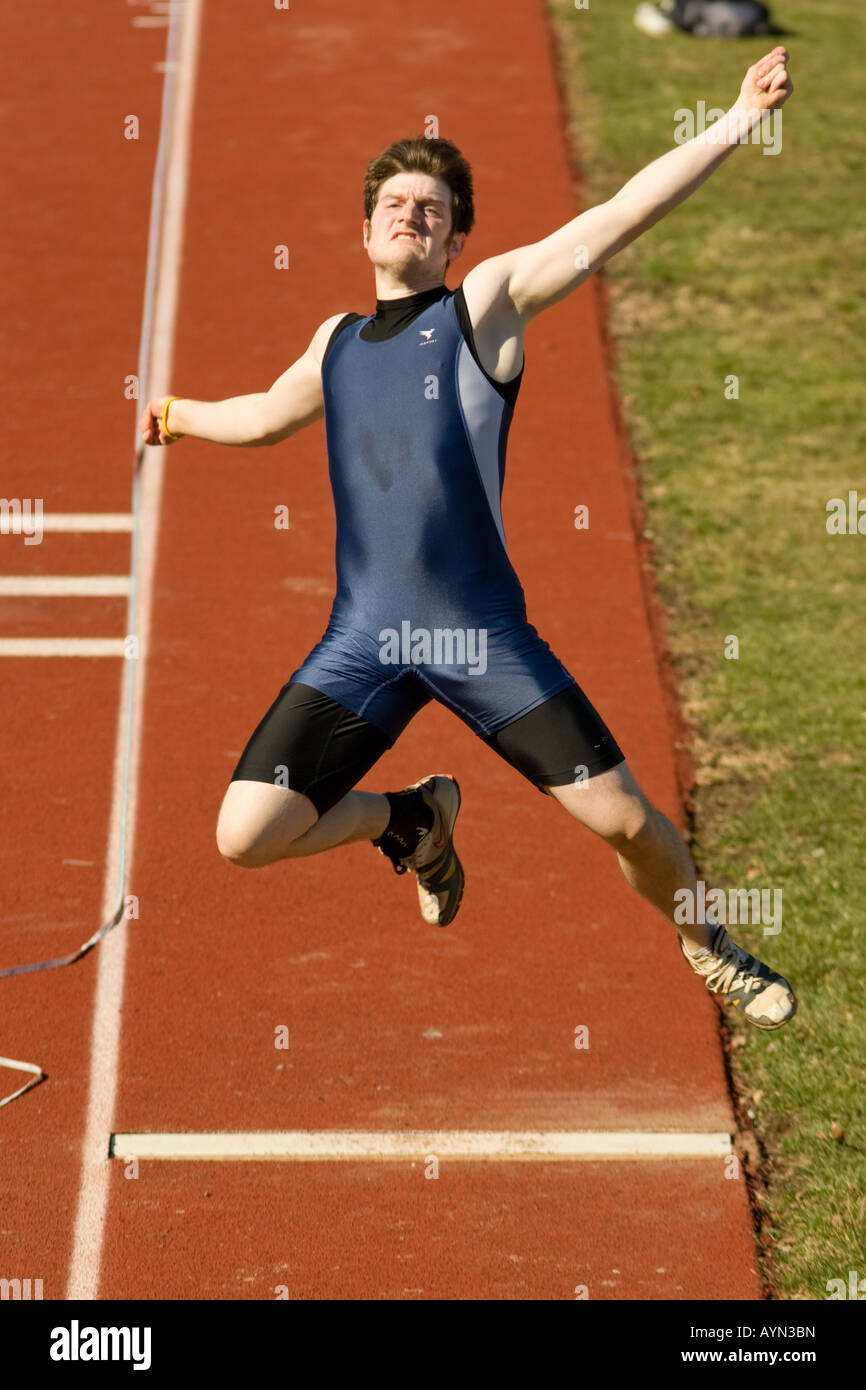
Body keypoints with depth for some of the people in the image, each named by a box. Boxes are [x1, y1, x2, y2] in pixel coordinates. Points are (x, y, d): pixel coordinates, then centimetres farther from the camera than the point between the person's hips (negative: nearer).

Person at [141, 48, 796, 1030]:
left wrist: (738, 123, -17)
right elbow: (267, 414, 38)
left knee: (624, 820, -5)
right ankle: (417, 819, 21)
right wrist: (170, 415, 49)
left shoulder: (488, 301, 1)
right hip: (363, 643, 4)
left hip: (483, 635, -3)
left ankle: (708, 948, 28)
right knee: (245, 834, -8)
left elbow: (620, 215, -9)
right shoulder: (337, 343, 15)